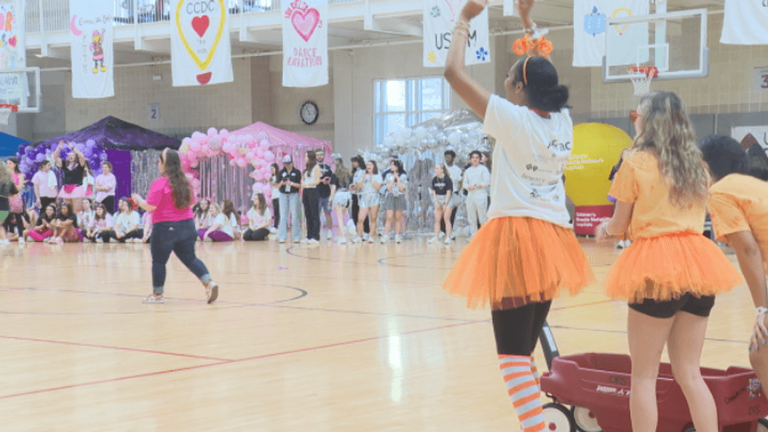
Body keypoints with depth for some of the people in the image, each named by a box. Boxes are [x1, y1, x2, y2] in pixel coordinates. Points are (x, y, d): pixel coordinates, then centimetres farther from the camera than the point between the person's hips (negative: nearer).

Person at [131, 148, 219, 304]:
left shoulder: (159, 183, -14)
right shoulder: (185, 181, 7)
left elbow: (150, 206, -17)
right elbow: (192, 203, 17)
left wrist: (138, 200, 1)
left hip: (165, 227, -6)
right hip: (187, 225, 6)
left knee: (158, 260, 9)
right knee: (190, 258, 10)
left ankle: (157, 295, 17)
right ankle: (209, 283, -10)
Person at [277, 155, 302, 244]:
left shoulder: (297, 172, 2)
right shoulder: (281, 173, 9)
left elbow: (299, 185, -2)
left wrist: (291, 183, -16)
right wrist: (281, 183, -13)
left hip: (294, 194, -2)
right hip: (283, 195, 2)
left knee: (294, 216, -2)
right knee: (283, 216, 1)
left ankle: (296, 237, 4)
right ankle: (282, 237, 3)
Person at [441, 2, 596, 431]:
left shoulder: (513, 119, -9)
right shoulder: (562, 122, 7)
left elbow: (455, 72, -7)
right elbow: (544, 78, 28)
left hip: (516, 237, -7)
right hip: (553, 238, 7)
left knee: (513, 351, -8)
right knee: (527, 346, 14)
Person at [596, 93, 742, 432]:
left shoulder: (637, 162, -4)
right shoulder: (696, 164, 13)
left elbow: (619, 226, -1)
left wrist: (605, 228, 22)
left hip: (656, 267, -6)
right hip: (697, 262, 6)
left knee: (643, 375, 3)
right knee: (689, 374, 11)